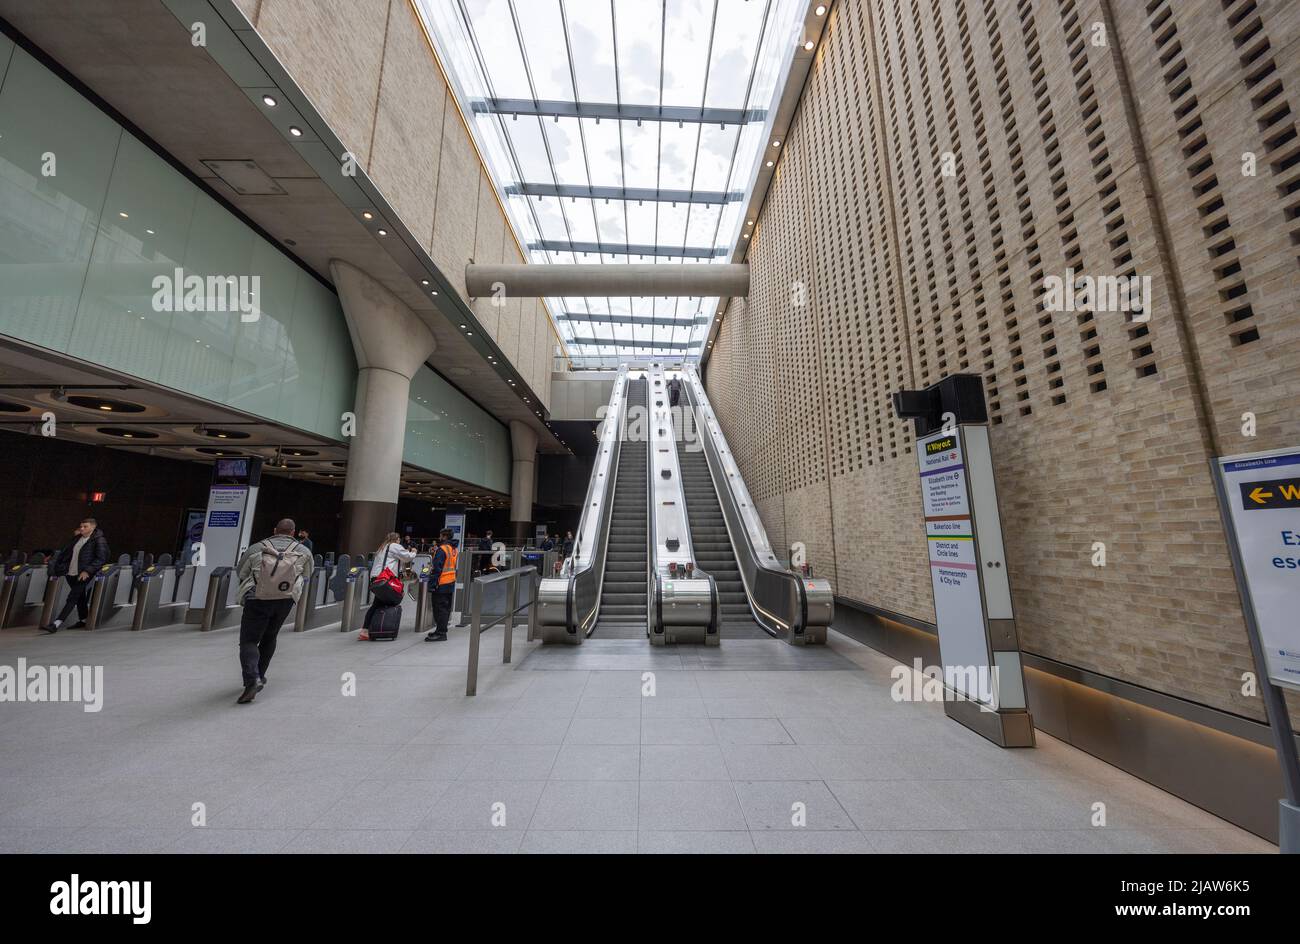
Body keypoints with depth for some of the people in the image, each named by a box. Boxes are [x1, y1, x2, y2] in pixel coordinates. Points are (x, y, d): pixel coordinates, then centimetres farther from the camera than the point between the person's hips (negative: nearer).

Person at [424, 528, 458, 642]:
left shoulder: (442, 549, -15)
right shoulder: (454, 549, 13)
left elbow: (437, 568, -20)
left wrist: (434, 582, -18)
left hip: (442, 584, -9)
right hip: (451, 583, 9)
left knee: (440, 608, -4)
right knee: (446, 608, 15)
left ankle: (440, 633, -1)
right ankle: (441, 630, 25)